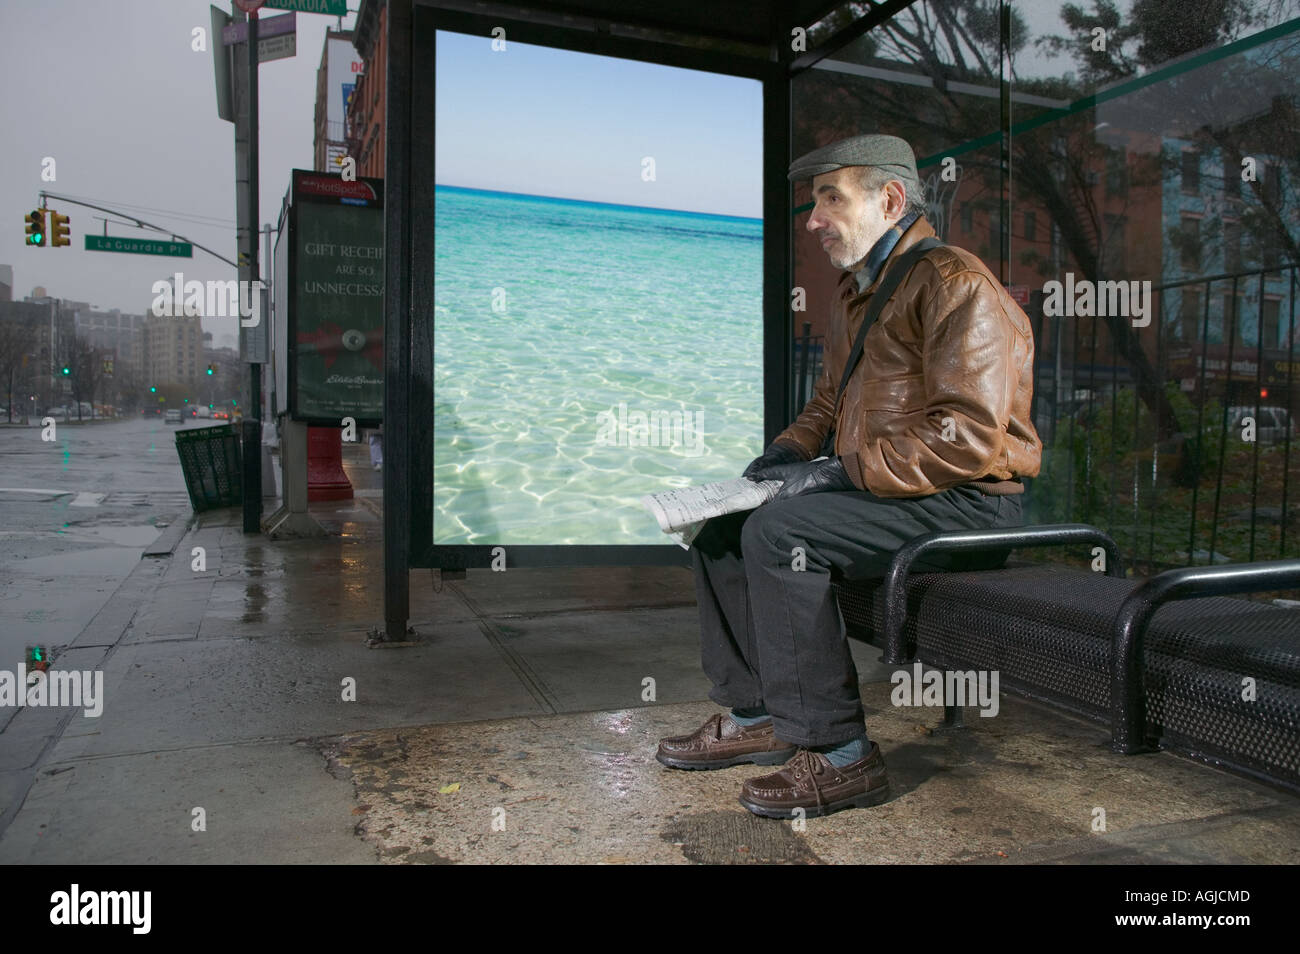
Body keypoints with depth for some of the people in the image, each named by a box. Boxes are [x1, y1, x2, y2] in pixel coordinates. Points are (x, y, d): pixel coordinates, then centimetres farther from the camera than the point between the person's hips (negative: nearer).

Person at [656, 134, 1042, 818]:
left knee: (778, 529, -29)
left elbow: (968, 438, -23)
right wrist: (786, 453, 7)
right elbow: (828, 405, 27)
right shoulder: (855, 292, 18)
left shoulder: (954, 284, -14)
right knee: (719, 525, 5)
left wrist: (845, 471, -21)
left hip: (966, 503, -10)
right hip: (871, 492, 10)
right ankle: (755, 716, 8)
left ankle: (839, 754, -21)